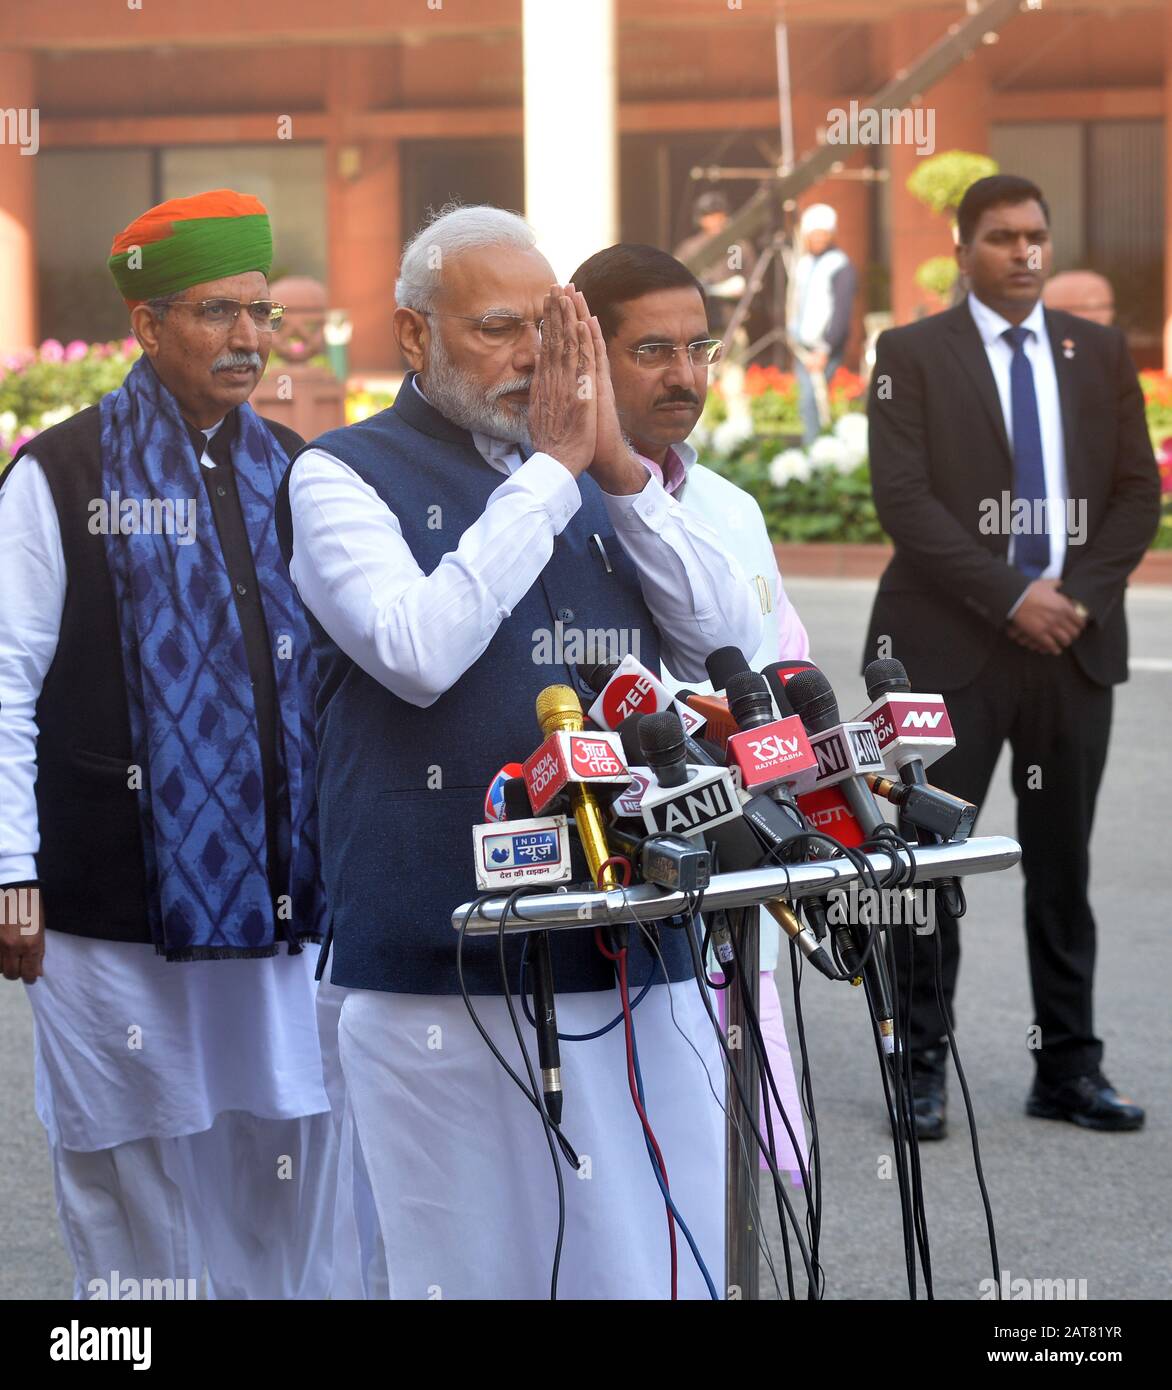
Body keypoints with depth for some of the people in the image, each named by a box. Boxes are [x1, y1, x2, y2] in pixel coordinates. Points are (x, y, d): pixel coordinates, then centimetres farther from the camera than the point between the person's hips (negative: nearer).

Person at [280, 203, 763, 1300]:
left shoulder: (598, 470, 17)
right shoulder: (343, 476, 0)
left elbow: (727, 634, 5)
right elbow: (418, 650, -18)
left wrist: (619, 468, -6)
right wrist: (550, 470, -12)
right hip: (447, 961, -5)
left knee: (663, 1251, 6)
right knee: (476, 1254, 1)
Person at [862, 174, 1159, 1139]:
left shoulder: (1101, 353, 11)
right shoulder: (913, 354, 0)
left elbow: (1138, 491, 9)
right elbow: (904, 498, -8)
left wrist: (1082, 595, -7)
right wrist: (1010, 598, -15)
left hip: (1076, 642, 3)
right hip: (953, 646, -3)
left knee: (1062, 864, 8)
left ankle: (1069, 1069, 14)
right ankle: (922, 1066, 6)